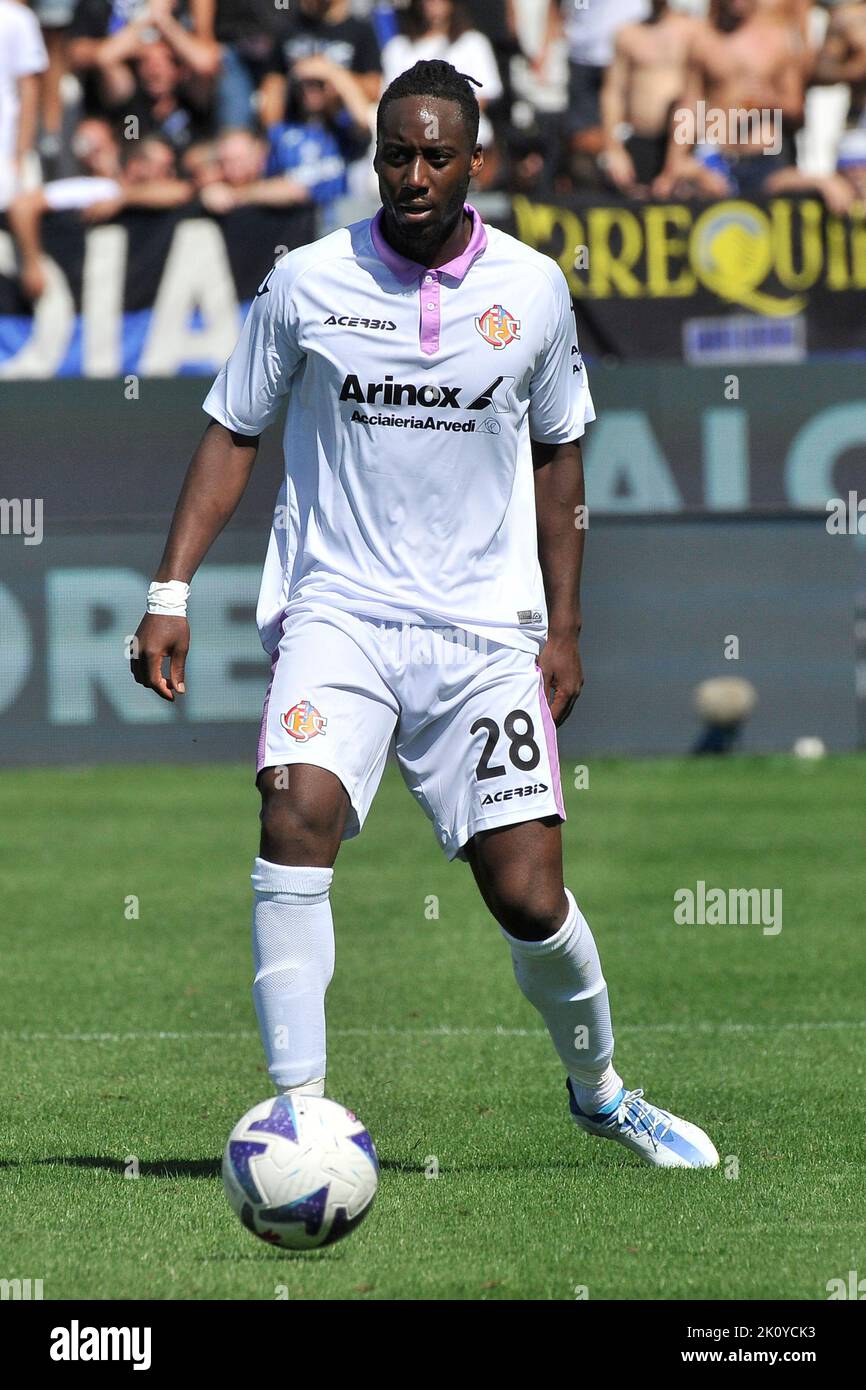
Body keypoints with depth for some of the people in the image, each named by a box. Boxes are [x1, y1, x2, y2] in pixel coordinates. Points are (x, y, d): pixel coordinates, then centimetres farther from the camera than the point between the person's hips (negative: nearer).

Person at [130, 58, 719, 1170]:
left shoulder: (532, 290, 3)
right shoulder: (306, 284, -2)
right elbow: (233, 431, 6)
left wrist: (562, 627, 11)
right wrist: (171, 593, -3)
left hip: (485, 629, 1)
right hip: (336, 610, -1)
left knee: (528, 898, -4)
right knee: (297, 810, -28)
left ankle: (598, 1088, 26)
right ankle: (300, 1109, -24)